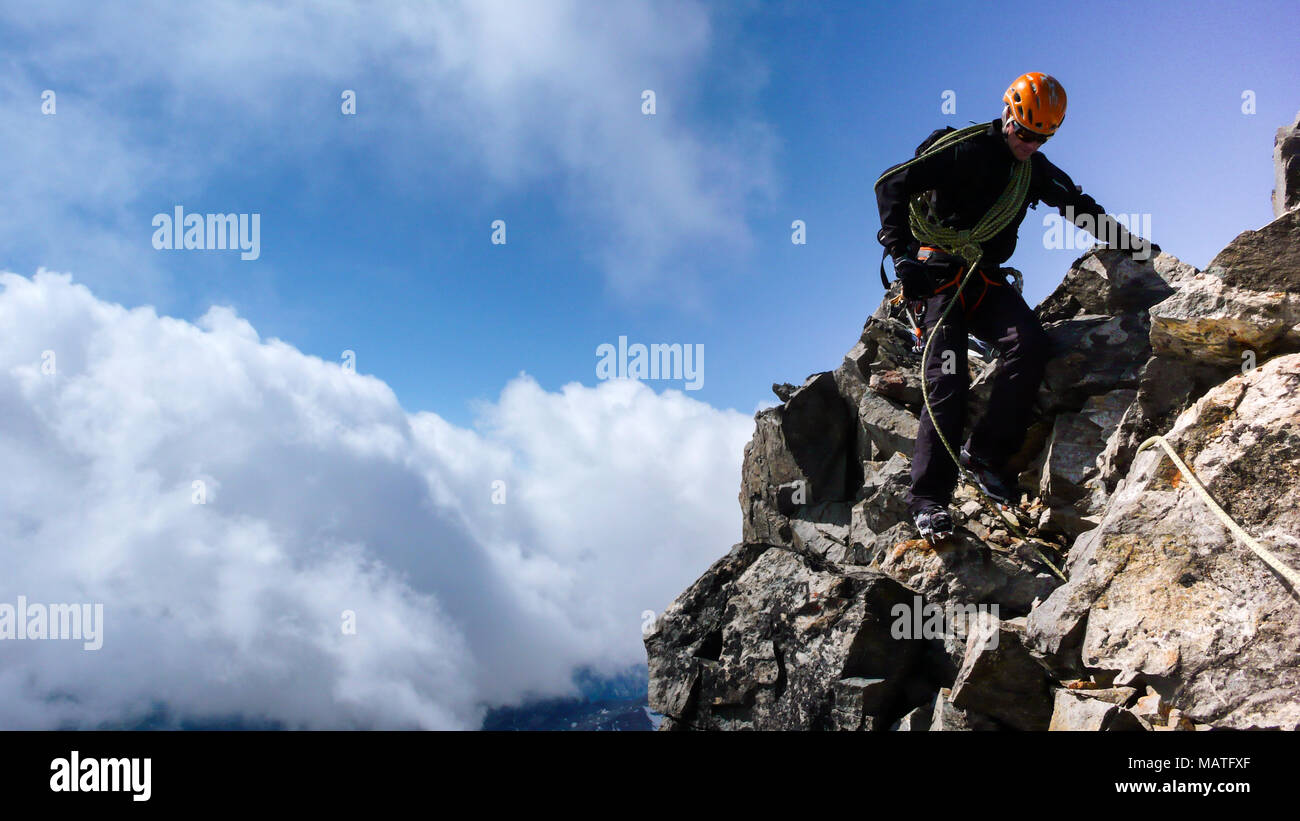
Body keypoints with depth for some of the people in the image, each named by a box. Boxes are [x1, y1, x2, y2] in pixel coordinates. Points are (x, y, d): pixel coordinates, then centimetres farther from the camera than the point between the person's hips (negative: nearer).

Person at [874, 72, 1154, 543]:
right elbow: (891, 186, -11)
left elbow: (1080, 207, 26)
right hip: (939, 274, -6)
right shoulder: (964, 151, -7)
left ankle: (985, 453, -14)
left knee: (1030, 344, -23)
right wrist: (902, 255, -18)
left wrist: (1132, 244, 20)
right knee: (948, 379, -20)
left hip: (986, 281, 6)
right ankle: (928, 497, -19)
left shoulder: (1036, 170, 14)